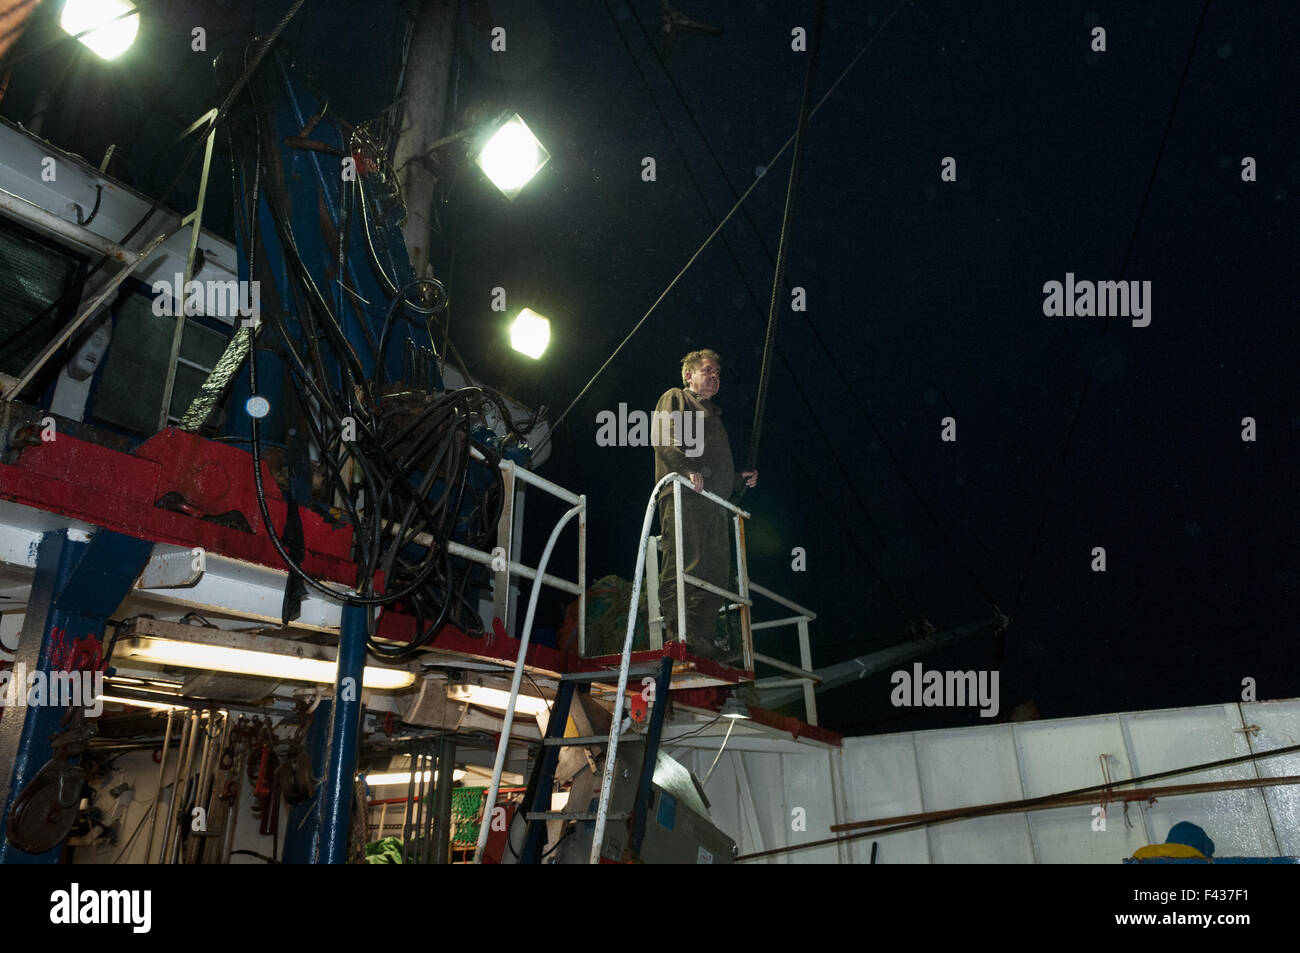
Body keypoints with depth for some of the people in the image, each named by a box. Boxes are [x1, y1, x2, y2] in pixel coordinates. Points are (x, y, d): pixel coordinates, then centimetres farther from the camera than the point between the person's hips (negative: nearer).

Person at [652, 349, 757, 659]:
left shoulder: (714, 415, 36)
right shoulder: (675, 398, 14)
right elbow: (664, 439, -6)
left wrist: (740, 480, 15)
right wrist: (687, 469, -21)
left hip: (716, 503, 8)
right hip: (684, 495, -8)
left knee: (717, 573, 0)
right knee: (683, 564, -17)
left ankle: (700, 639, 2)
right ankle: (678, 634, -19)